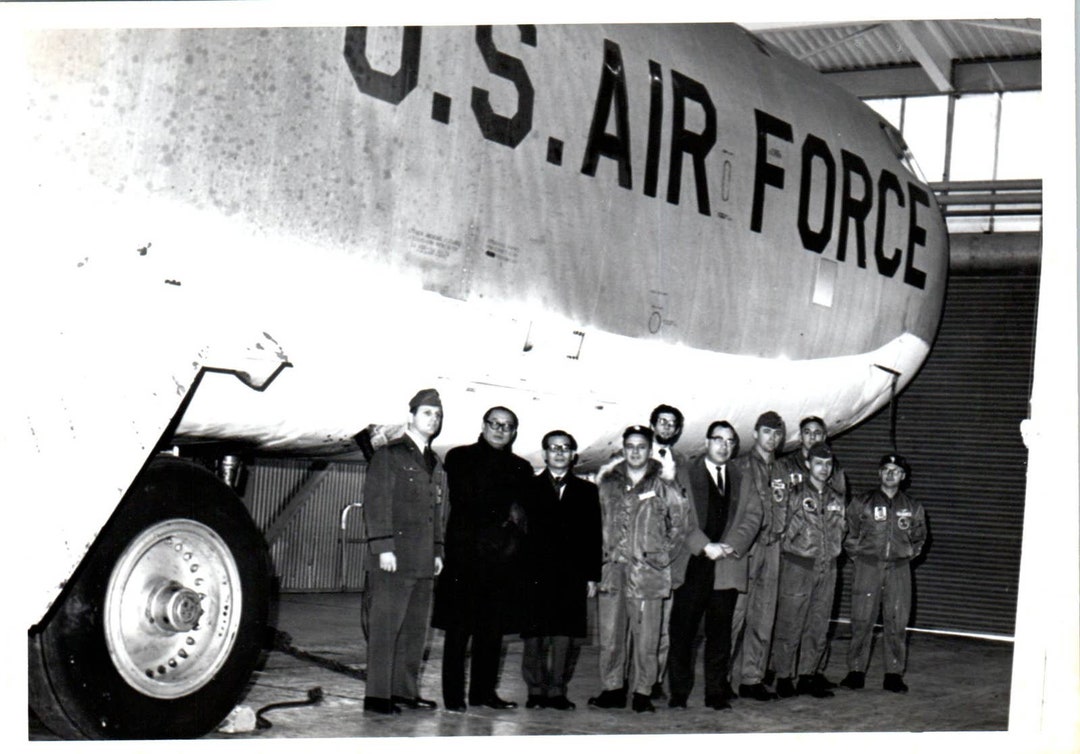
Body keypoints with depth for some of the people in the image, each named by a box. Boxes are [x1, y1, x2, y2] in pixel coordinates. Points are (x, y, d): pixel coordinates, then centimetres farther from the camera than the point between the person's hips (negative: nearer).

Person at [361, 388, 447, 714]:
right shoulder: (389, 454, -1)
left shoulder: (435, 464, 20)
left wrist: (437, 552, 15)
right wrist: (383, 547, -15)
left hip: (423, 562, 7)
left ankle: (406, 690, 15)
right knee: (384, 626, -5)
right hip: (393, 559, -7)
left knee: (416, 628, 9)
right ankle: (377, 694, -2)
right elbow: (375, 502, -8)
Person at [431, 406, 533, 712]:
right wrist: (504, 513, -3)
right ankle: (453, 695, 1)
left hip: (503, 558, 4)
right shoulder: (459, 458, 6)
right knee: (458, 628, -3)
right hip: (466, 553, -4)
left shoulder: (521, 469, 18)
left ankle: (484, 691, 14)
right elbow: (463, 502, -3)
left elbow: (526, 514, 13)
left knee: (493, 629, 6)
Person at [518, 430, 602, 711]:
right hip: (536, 573, -1)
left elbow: (594, 537, 12)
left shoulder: (586, 491, 15)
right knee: (535, 634, -2)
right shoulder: (529, 488, 10)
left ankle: (557, 690, 5)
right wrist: (520, 571, -4)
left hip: (572, 576, 1)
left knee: (564, 634, -1)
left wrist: (592, 576, 4)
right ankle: (535, 690, 5)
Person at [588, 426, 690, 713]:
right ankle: (613, 689, 13)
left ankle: (642, 692, 6)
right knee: (610, 635, 4)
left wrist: (663, 555, 2)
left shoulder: (664, 488, 4)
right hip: (613, 569, 3)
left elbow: (680, 526, 8)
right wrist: (604, 555, 11)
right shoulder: (608, 484, 12)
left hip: (648, 571, -3)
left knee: (646, 636, -2)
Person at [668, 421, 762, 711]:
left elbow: (752, 516, 5)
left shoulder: (743, 478, 13)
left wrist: (731, 546, -10)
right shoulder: (686, 474, 3)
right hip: (691, 564, -2)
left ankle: (717, 692, 12)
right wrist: (704, 546, -14)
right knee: (682, 631, 0)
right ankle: (679, 692, 8)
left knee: (720, 632, 5)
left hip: (727, 566, 2)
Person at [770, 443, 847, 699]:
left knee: (818, 627, 7)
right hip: (798, 565, -5)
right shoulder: (795, 494, -1)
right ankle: (784, 677, 2)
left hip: (826, 569, 5)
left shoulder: (836, 499, 15)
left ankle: (808, 675, 15)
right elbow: (784, 530, -2)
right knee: (790, 625, -5)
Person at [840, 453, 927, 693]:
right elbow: (849, 534, 8)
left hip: (899, 569, 2)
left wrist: (908, 555, 11)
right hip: (867, 567, -1)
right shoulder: (862, 502, 4)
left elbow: (919, 538, 22)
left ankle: (894, 674, 9)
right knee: (862, 621, -3)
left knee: (897, 623, 1)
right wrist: (857, 556, 1)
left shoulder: (913, 507, 11)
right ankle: (855, 671, 4)